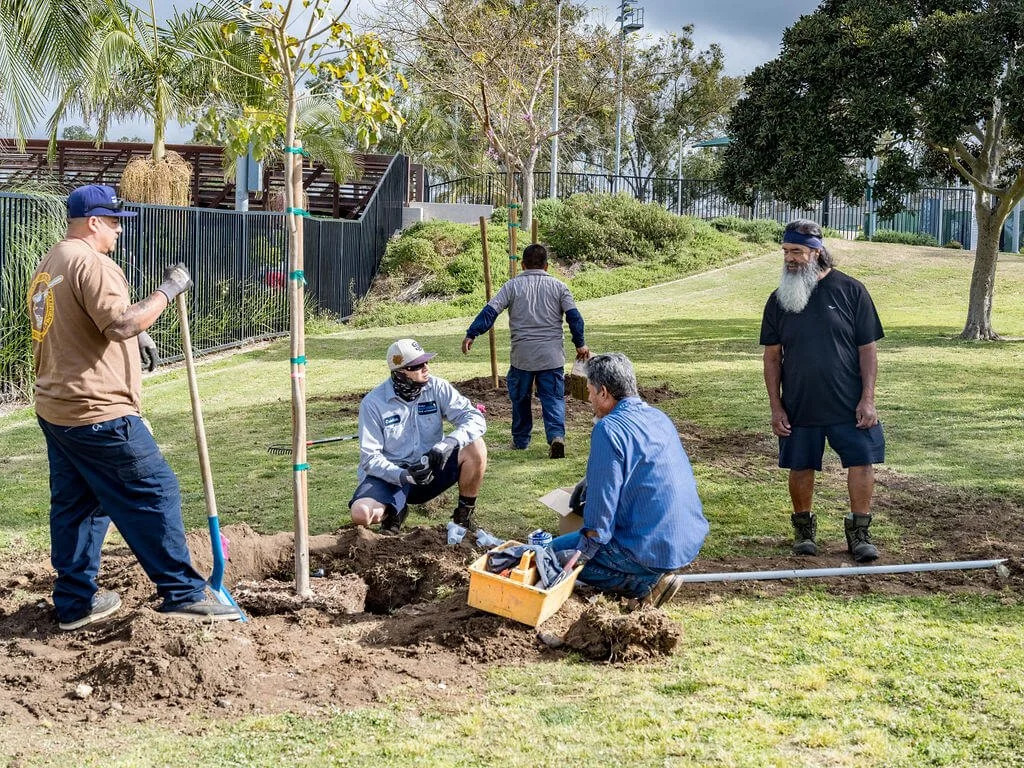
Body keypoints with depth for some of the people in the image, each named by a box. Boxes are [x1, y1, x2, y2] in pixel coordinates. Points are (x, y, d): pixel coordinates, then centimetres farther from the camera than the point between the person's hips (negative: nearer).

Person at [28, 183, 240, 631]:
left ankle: (74, 603, 19)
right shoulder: (91, 263, -15)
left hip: (55, 409, 10)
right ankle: (183, 594, -1)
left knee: (73, 505, 14)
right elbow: (121, 322, -27)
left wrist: (133, 337, 16)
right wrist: (168, 290, -16)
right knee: (155, 494, -3)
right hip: (98, 413, -10)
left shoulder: (49, 264, 17)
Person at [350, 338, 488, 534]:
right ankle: (394, 510, 7)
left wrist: (446, 445, -32)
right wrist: (403, 476, -31)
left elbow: (475, 419, -15)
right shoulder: (373, 403, -12)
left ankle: (464, 514, -3)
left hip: (431, 471, 2)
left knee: (475, 448, -23)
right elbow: (369, 457, -13)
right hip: (390, 475, -2)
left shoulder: (436, 388, -7)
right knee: (361, 514, -31)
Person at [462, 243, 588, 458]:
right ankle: (556, 436, -21)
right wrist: (580, 344, 12)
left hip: (522, 355, 0)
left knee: (520, 398, 17)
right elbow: (574, 317, 2)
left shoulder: (513, 286, 3)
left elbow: (490, 311, -5)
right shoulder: (558, 286, 6)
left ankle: (520, 441, 27)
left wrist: (471, 334, -3)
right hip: (552, 355, 0)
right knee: (553, 398, 2)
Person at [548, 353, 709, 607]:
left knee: (555, 552, 4)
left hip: (654, 548, -9)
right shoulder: (660, 418, 11)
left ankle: (646, 582, -5)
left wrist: (582, 554, -7)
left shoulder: (609, 429, -16)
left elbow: (601, 506, -17)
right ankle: (652, 575, 11)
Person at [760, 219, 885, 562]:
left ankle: (859, 531, 13)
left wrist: (867, 399, -8)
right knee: (800, 467, 8)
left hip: (849, 404, -2)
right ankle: (804, 528, 27)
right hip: (798, 405, 2)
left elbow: (868, 349, -2)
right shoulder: (779, 299, 3)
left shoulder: (850, 290, -4)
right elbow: (772, 357, 7)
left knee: (862, 462, -2)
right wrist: (776, 406, 1)